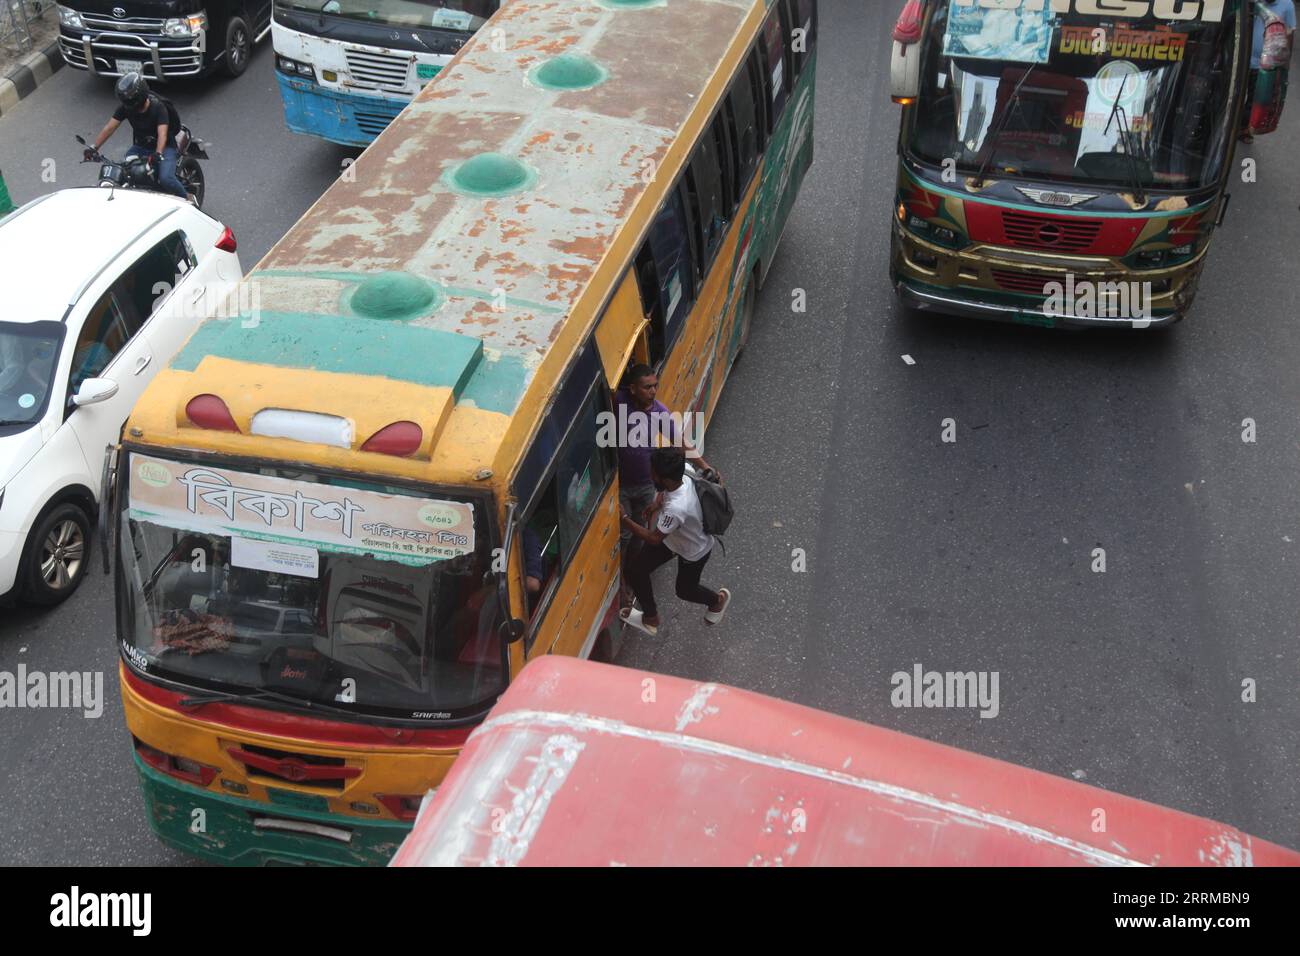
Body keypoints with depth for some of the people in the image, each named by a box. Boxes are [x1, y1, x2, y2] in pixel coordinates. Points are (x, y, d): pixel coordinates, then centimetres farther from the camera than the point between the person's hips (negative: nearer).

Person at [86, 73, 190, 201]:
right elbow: (110, 127, -8)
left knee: (165, 178, -29)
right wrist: (94, 147, -20)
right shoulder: (125, 107, -7)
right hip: (141, 146, 6)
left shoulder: (158, 107, -22)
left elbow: (162, 133, -34)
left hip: (165, 147, -6)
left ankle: (188, 199, -4)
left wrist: (158, 154, -51)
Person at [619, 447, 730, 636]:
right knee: (636, 569, 5)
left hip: (694, 552, -7)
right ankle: (650, 619, 28)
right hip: (672, 538, 7)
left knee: (684, 590, 21)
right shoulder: (684, 477, -24)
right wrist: (657, 504, -4)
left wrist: (624, 519, -27)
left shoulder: (676, 509, -47)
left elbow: (654, 539, -33)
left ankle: (718, 600, 53)